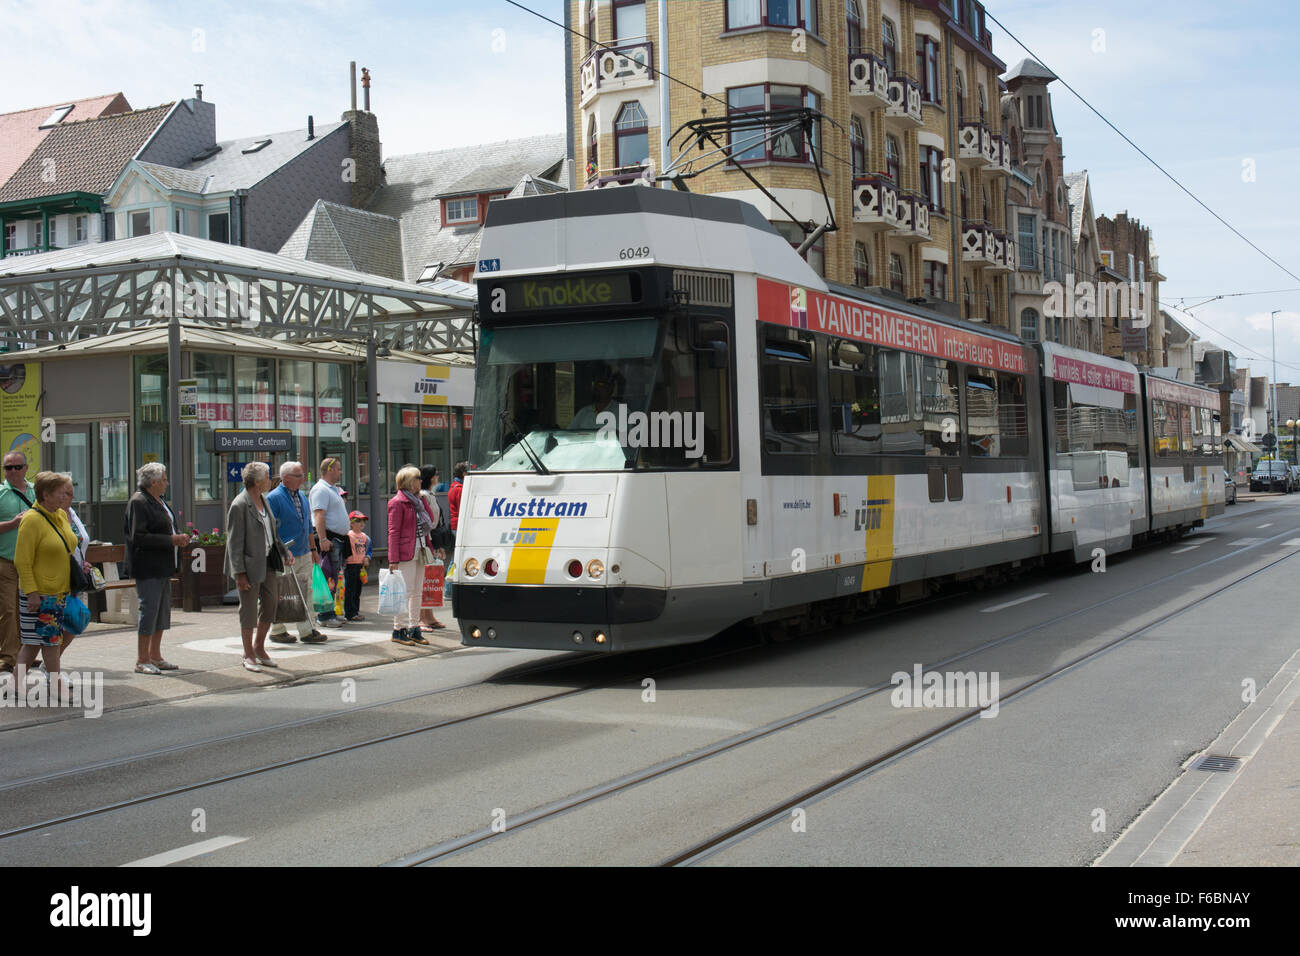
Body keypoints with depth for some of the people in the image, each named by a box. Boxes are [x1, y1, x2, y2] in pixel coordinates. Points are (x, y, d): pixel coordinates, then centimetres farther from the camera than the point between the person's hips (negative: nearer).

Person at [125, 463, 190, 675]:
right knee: (149, 610, -8)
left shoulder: (159, 501, 17)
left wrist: (179, 538, 7)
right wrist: (171, 540, -19)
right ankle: (142, 660, -1)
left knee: (162, 609, 12)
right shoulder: (138, 502, -12)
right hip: (147, 568, -10)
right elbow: (138, 537, -20)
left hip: (162, 566, 10)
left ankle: (155, 656, 19)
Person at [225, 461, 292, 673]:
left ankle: (259, 648, 28)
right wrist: (239, 573, -19)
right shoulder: (239, 505, -17)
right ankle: (249, 655, 14)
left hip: (268, 561, 8)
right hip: (250, 565, -8)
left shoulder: (263, 499, 10)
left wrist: (284, 551, 13)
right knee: (249, 610, 3)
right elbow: (234, 542, -17)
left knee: (270, 604, 12)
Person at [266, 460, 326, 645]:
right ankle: (277, 631, 13)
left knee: (305, 593, 5)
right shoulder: (274, 498, -11)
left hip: (303, 554, 7)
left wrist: (313, 548, 20)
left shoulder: (302, 495, 13)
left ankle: (307, 631, 7)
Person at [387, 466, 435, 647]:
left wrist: (422, 501, 11)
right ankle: (399, 629, -1)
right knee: (405, 591, -7)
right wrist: (393, 559, -17)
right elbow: (393, 532, -13)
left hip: (420, 551, 9)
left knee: (417, 592, 11)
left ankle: (414, 629, 18)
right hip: (405, 552, -9)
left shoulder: (416, 501, 18)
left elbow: (430, 520, 20)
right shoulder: (398, 502, -8)